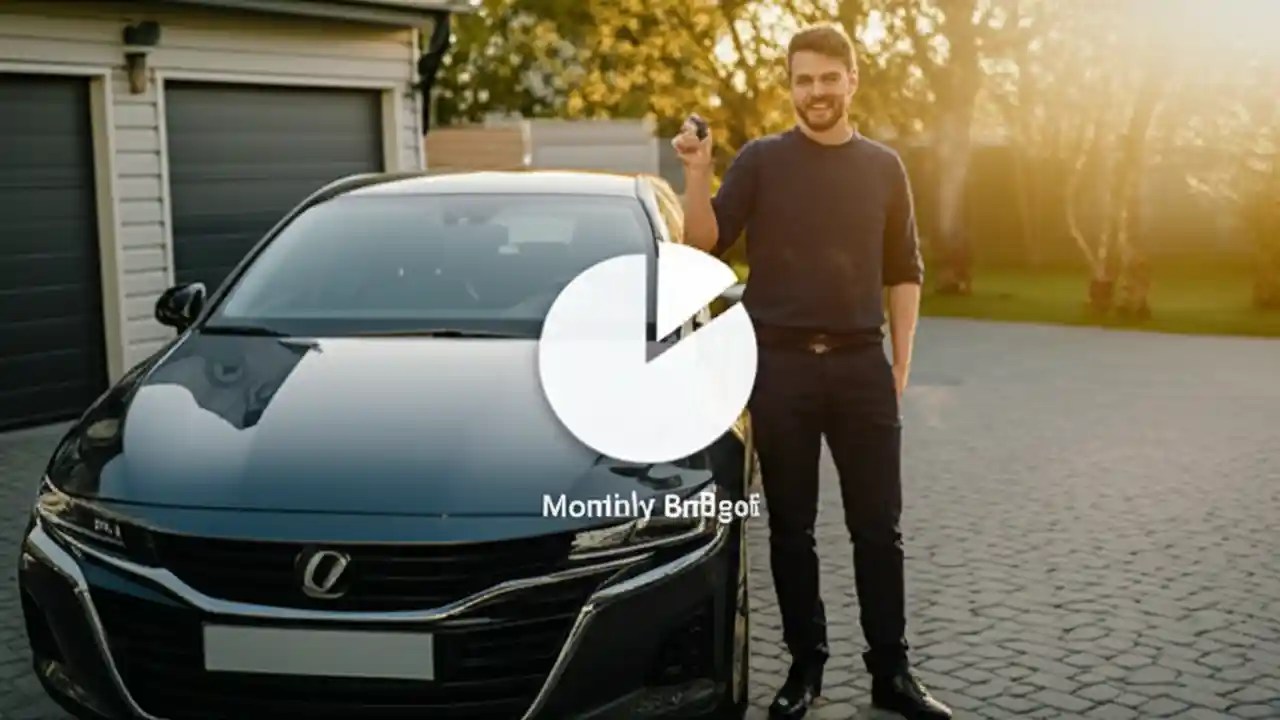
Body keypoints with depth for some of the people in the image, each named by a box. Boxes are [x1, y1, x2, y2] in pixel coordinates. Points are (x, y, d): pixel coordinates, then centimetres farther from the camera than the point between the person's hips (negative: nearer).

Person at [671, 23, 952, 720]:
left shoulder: (883, 166, 9)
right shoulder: (760, 160, 2)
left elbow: (904, 270, 12)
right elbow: (705, 243, -6)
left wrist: (901, 361, 5)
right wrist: (697, 171, -20)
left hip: (861, 363, 1)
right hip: (781, 363, -1)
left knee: (878, 526, 4)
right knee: (790, 527, 6)